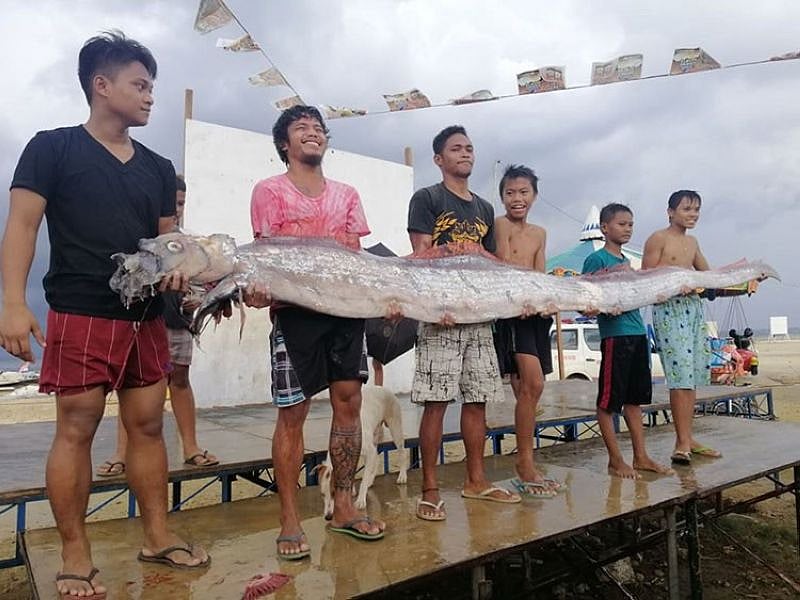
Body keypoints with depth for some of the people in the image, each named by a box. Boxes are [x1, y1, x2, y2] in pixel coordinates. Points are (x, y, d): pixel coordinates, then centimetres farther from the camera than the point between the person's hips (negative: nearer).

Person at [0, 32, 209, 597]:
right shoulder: (53, 147, 0)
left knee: (148, 425, 9)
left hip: (147, 317, 5)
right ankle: (75, 554, 13)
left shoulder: (158, 168, 14)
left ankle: (157, 535, 20)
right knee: (77, 429, 0)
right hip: (81, 315, -5)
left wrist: (176, 268, -5)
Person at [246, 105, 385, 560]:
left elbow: (356, 255, 13)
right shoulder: (270, 191, 6)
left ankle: (344, 507, 18)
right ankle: (290, 519, 9)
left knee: (349, 401, 4)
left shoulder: (347, 194, 18)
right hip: (295, 309, -4)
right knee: (293, 412, -2)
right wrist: (258, 288, -22)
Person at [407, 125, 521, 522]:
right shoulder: (426, 199, 2)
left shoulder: (484, 209, 21)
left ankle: (476, 480, 22)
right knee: (436, 401, -6)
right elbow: (422, 256, -8)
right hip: (441, 314, -6)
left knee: (478, 399, 9)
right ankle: (429, 489, 3)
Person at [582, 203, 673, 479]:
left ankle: (641, 457, 21)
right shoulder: (596, 259, -5)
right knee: (608, 401, 0)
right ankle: (615, 460, 10)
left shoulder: (627, 262, 19)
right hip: (614, 334, -8)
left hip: (638, 332, 8)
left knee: (634, 399, 13)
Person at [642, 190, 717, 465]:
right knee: (681, 375, -13)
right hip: (668, 308, -8)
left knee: (692, 376, 7)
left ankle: (687, 439, 15)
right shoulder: (658, 239, -3)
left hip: (694, 307, 8)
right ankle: (683, 443, -8)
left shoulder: (692, 242, 20)